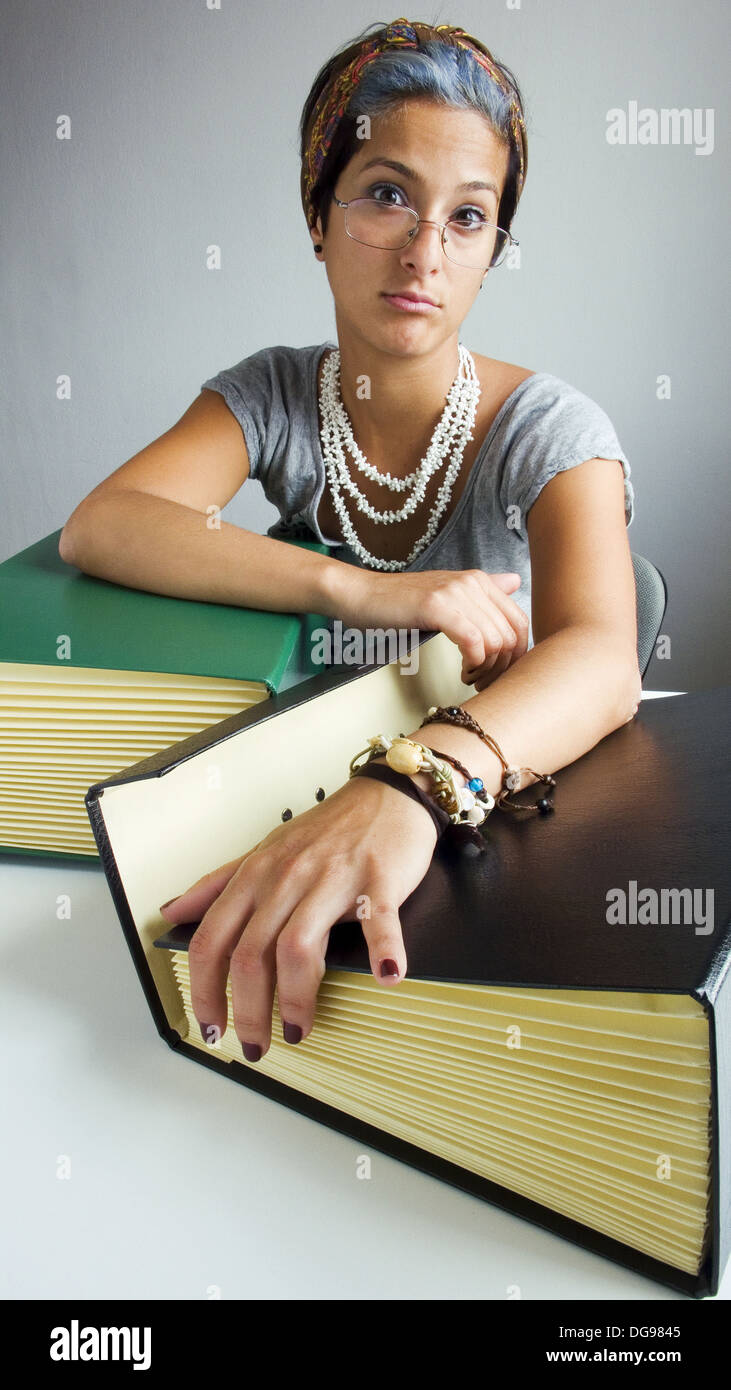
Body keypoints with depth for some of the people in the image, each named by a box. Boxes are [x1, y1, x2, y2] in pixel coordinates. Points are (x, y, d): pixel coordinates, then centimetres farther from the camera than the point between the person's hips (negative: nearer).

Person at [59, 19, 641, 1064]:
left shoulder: (549, 429, -13)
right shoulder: (271, 397, -3)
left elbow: (601, 660, -31)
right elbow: (99, 527, -20)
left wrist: (409, 788, -52)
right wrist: (360, 590, -34)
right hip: (295, 777, 3)